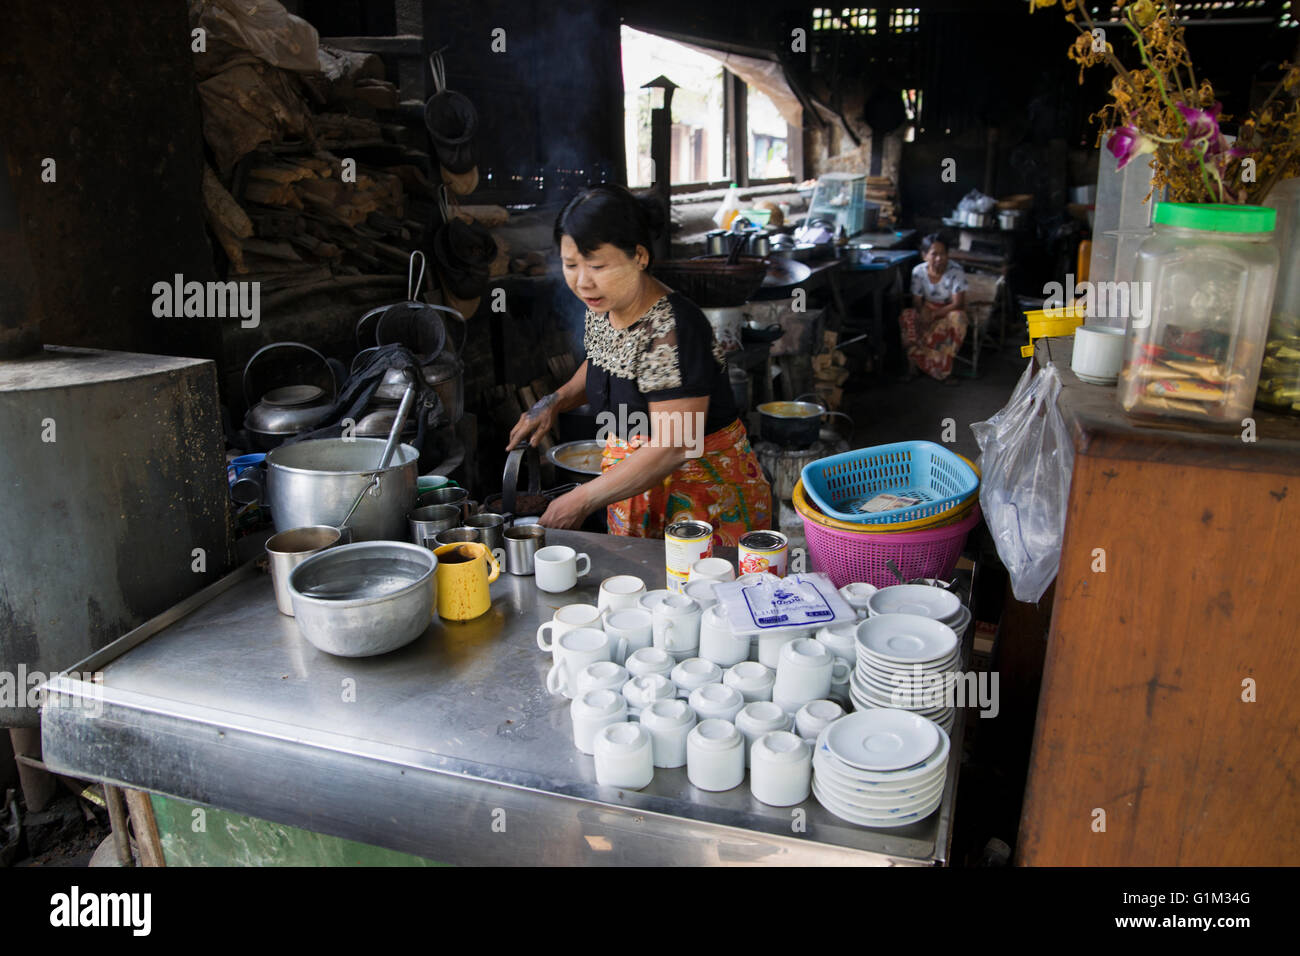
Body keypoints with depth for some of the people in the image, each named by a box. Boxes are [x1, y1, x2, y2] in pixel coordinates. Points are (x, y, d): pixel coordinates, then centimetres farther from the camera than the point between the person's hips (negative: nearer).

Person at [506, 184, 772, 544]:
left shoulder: (673, 331, -27)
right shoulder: (601, 307, -2)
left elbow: (672, 449, -29)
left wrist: (583, 500, -24)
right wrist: (556, 401, 3)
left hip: (704, 490, -8)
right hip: (634, 479, 8)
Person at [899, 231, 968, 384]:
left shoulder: (955, 271, -20)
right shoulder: (918, 271, -12)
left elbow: (958, 303, -19)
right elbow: (917, 302, -7)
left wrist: (934, 316, -28)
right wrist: (922, 316, -29)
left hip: (950, 309, -2)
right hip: (928, 307, 2)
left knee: (956, 319, -37)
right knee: (907, 317, -28)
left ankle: (944, 370, -28)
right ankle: (912, 367, -22)